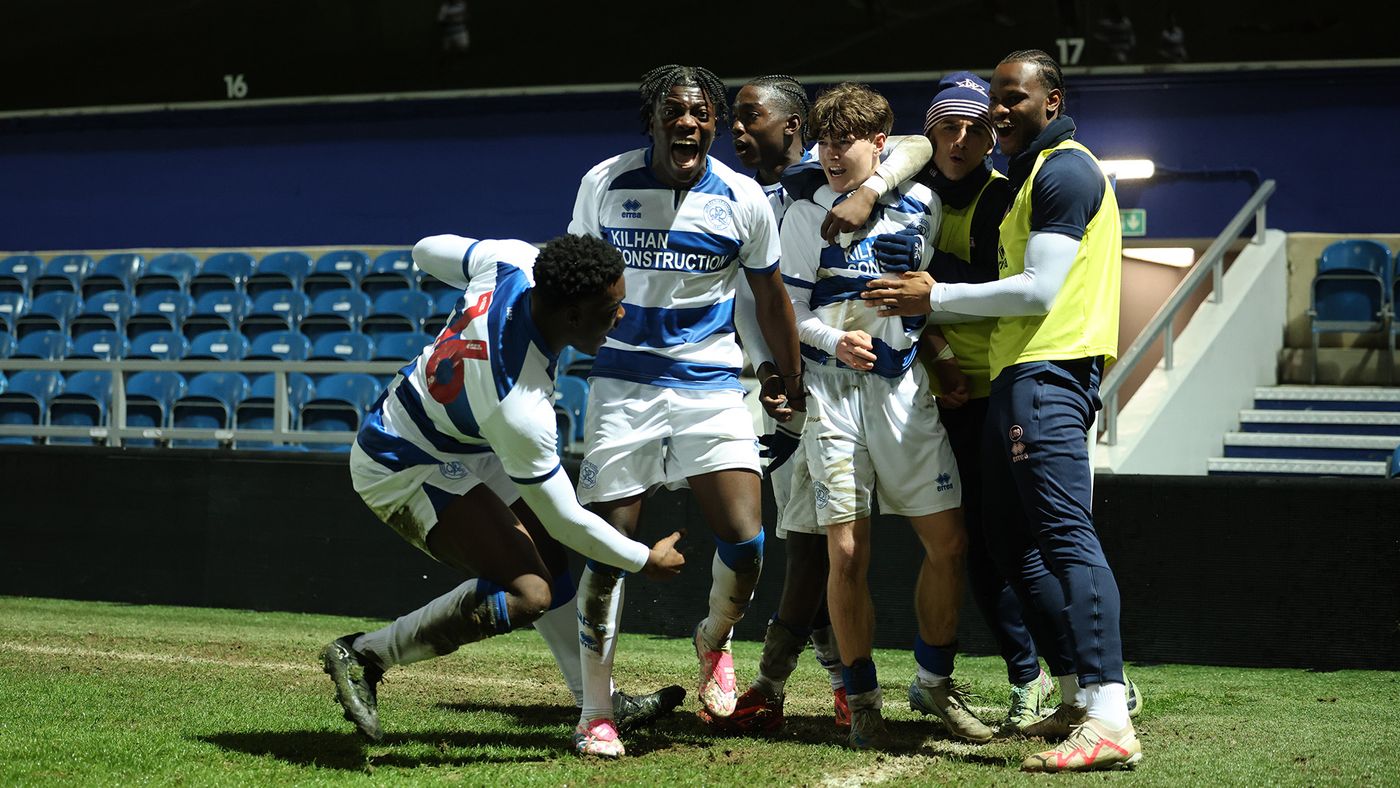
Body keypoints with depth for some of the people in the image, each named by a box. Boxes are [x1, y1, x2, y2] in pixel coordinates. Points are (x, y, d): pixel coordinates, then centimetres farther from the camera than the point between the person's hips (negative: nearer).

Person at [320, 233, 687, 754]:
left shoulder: (512, 260, -21)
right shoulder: (519, 408, -37)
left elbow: (428, 252, 3)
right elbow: (564, 517, -22)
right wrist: (646, 560, -9)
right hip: (402, 471, -10)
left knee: (549, 559, 15)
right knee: (527, 592, -22)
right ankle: (364, 654, -9)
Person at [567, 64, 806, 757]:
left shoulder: (743, 199, -3)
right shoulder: (605, 183, -3)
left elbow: (770, 298, 10)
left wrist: (793, 386, 16)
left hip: (712, 387, 0)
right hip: (623, 382, 0)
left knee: (745, 543, -12)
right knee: (607, 551, -2)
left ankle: (715, 640, 22)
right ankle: (595, 708, 14)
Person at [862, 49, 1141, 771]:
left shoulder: (1064, 171, -7)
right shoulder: (1027, 176, 25)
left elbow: (1039, 289, -15)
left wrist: (935, 297, -8)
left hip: (1048, 374, -11)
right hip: (1017, 379, 11)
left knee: (1065, 534, -19)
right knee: (1017, 547, 11)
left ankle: (1109, 721, -25)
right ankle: (1080, 697, 13)